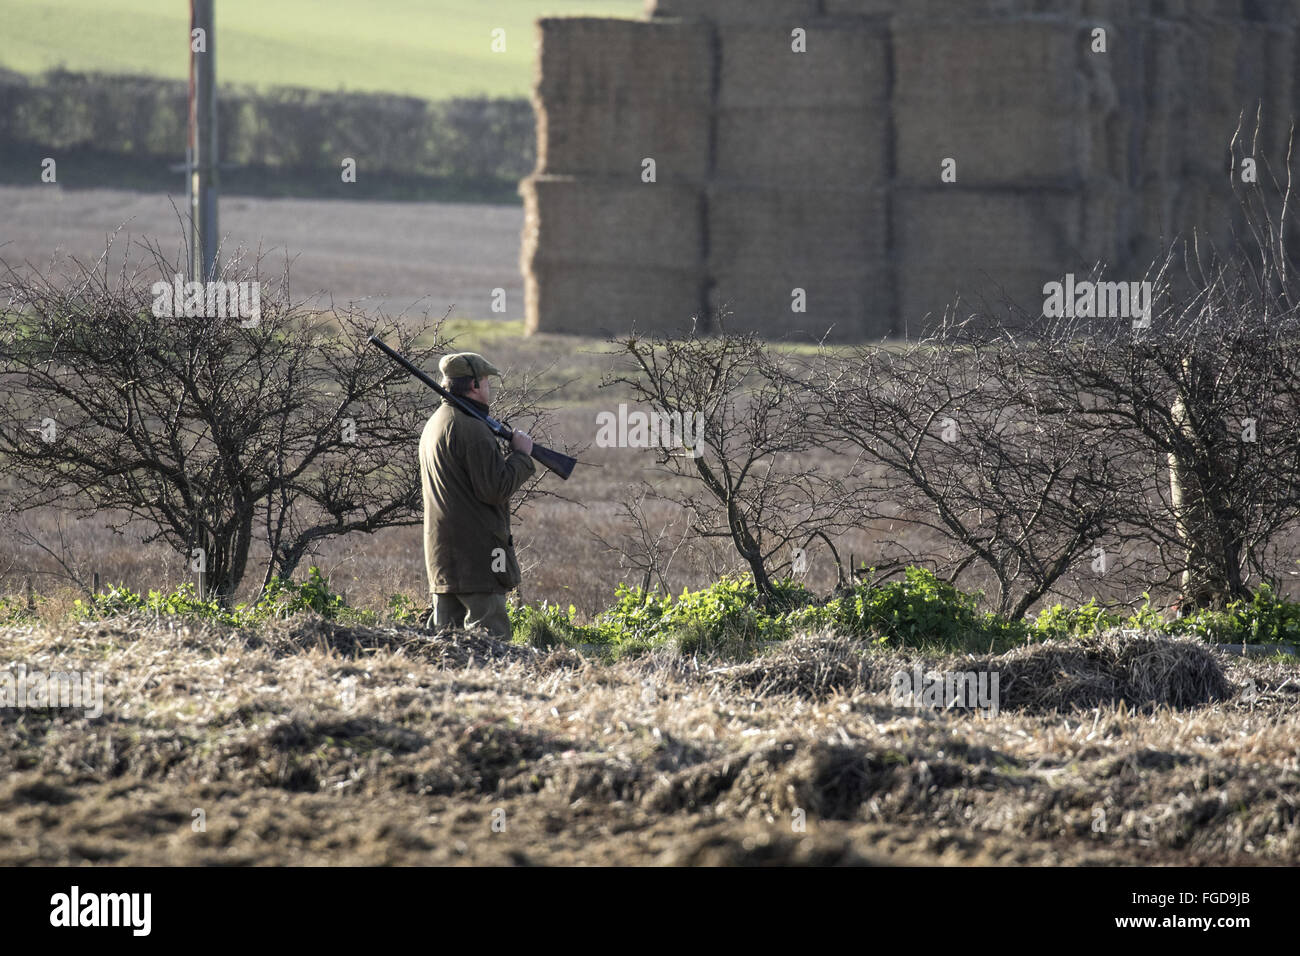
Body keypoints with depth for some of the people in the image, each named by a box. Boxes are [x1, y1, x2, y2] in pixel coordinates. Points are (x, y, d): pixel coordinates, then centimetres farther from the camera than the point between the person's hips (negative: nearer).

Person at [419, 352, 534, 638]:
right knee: (490, 634, -11)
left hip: (443, 557, 10)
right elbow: (496, 488, -18)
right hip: (475, 556, -10)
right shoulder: (471, 429, -15)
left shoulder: (434, 424, 17)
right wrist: (521, 454, -5)